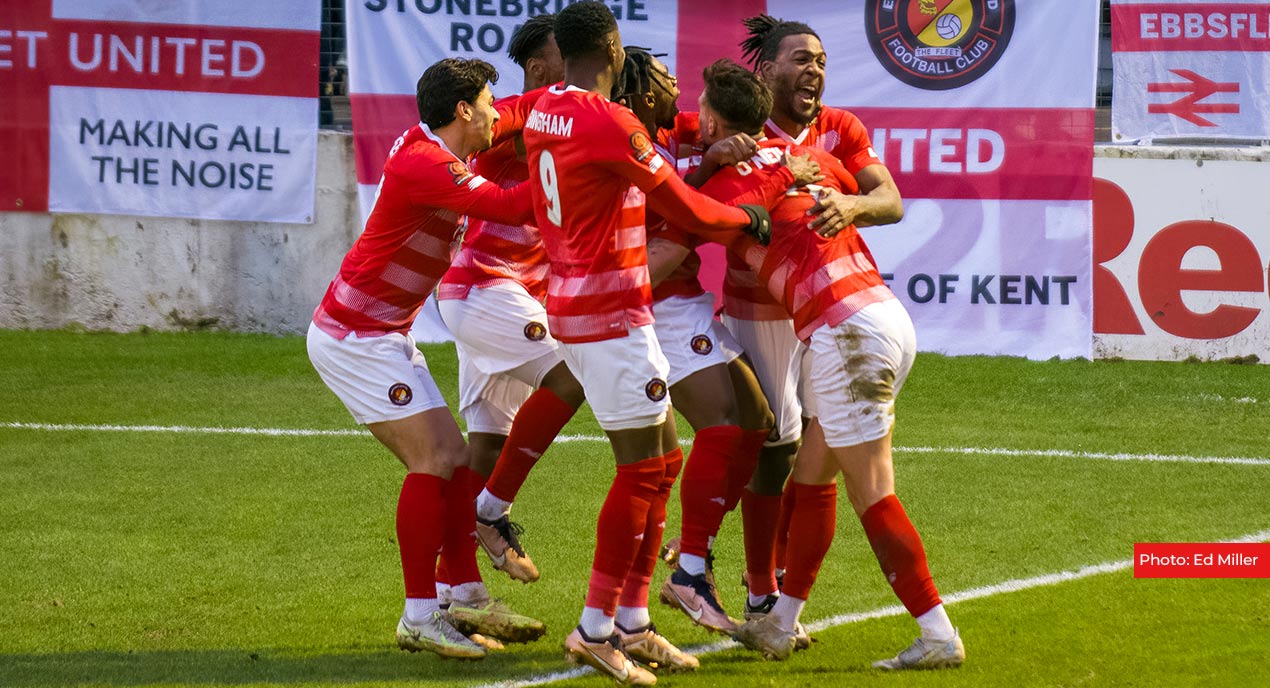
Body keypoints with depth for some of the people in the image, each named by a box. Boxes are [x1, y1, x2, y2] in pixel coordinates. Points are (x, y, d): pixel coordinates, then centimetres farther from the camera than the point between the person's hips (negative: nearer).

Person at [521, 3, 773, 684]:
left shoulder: (544, 111, 7)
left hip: (569, 303, 9)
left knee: (658, 462, 14)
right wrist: (748, 217, 5)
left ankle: (631, 621, 16)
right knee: (642, 468, -5)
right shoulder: (608, 122, -19)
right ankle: (595, 629, -6)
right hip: (611, 315, -9)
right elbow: (683, 206, -12)